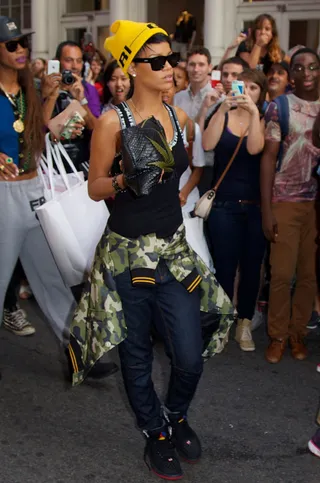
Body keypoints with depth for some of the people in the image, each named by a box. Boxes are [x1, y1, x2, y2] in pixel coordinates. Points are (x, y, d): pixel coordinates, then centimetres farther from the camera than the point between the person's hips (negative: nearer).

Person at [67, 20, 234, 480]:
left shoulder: (178, 117, 5)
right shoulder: (113, 121, -10)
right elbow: (94, 188, -7)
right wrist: (126, 180, -25)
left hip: (174, 248, 4)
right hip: (127, 251, -4)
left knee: (190, 358, 2)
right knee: (137, 355, 9)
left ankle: (176, 417, 33)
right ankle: (155, 434, 32)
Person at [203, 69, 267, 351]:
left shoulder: (264, 120, 5)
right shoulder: (224, 115, 6)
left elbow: (254, 148, -15)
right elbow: (208, 145, -13)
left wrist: (254, 112, -21)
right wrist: (223, 109, -17)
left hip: (255, 205, 1)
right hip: (224, 203, -1)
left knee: (251, 267, 6)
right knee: (224, 266, -1)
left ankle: (245, 324, 19)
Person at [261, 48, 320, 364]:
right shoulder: (279, 107, 0)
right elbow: (268, 157, -3)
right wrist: (266, 209, -8)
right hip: (286, 201, -2)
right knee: (282, 273, -1)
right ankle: (277, 336, 16)